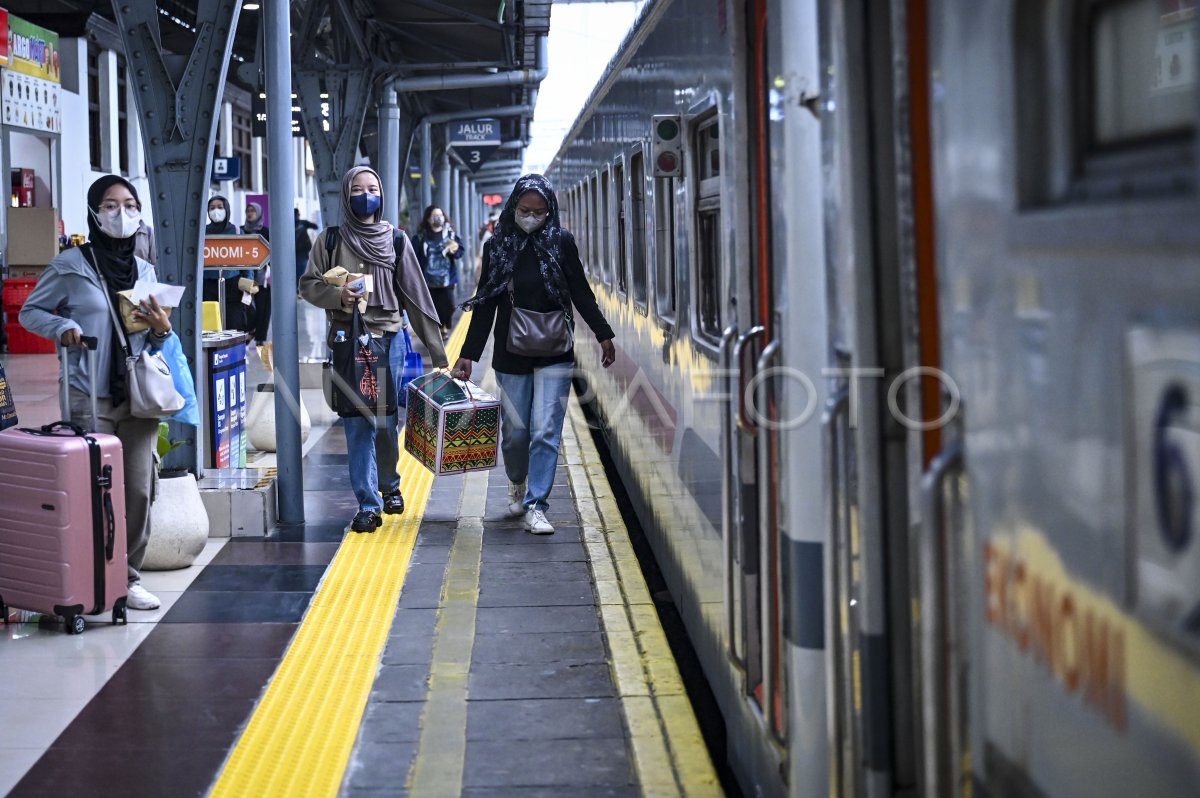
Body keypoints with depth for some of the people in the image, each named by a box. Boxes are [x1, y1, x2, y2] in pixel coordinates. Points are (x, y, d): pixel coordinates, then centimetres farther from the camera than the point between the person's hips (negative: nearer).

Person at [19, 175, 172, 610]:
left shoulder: (145, 270, 13)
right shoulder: (70, 265, -1)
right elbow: (29, 312, 6)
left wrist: (161, 330, -2)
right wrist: (63, 328, -12)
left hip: (139, 395, 4)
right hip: (89, 398, -4)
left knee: (138, 491, 3)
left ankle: (128, 577, 14)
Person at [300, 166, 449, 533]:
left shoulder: (395, 240, 6)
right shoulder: (330, 240, 4)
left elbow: (414, 294, 6)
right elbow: (308, 285, 6)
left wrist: (436, 347, 3)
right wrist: (337, 295, -16)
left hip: (389, 338, 1)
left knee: (387, 420, 6)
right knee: (358, 423, -5)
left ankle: (390, 485, 30)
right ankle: (367, 503, -2)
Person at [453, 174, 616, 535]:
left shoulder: (561, 242, -1)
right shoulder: (497, 247, 1)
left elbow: (580, 292, 8)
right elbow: (485, 305, 4)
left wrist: (603, 334, 9)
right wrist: (469, 354, 1)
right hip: (511, 355, 1)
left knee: (546, 431, -8)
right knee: (515, 431, 9)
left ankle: (536, 506, -5)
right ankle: (517, 484, 38)